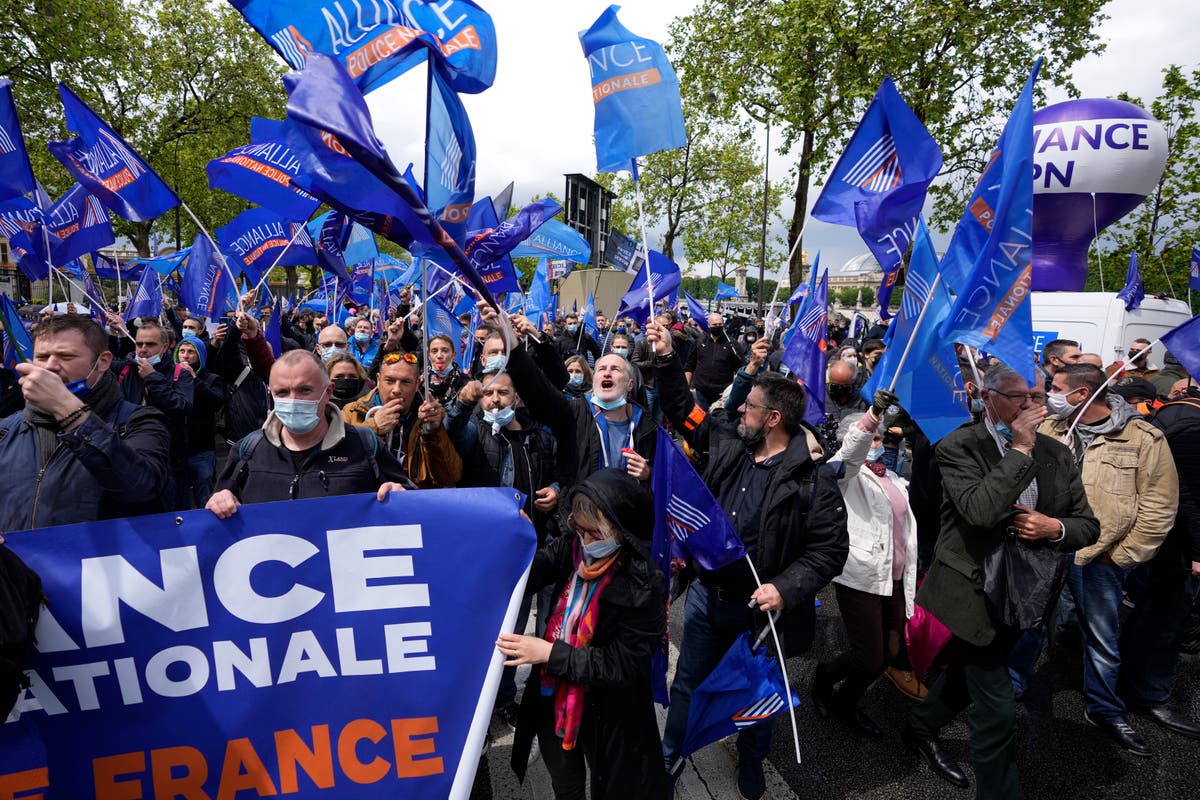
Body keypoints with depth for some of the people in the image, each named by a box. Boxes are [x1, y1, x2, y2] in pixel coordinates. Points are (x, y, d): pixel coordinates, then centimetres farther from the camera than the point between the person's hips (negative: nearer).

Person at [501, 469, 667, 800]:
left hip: (607, 713, -4)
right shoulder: (572, 548, -13)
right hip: (554, 698, 5)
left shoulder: (644, 586, -26)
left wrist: (550, 653, -30)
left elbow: (621, 666, -24)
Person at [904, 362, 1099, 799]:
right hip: (972, 595, -7)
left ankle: (920, 728, 51)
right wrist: (1019, 450, -25)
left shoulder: (1057, 454, 3)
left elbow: (1089, 526, 8)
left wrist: (1054, 528, -14)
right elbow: (979, 510, -31)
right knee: (997, 711, -3)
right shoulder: (959, 447, -16)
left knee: (967, 676, 26)